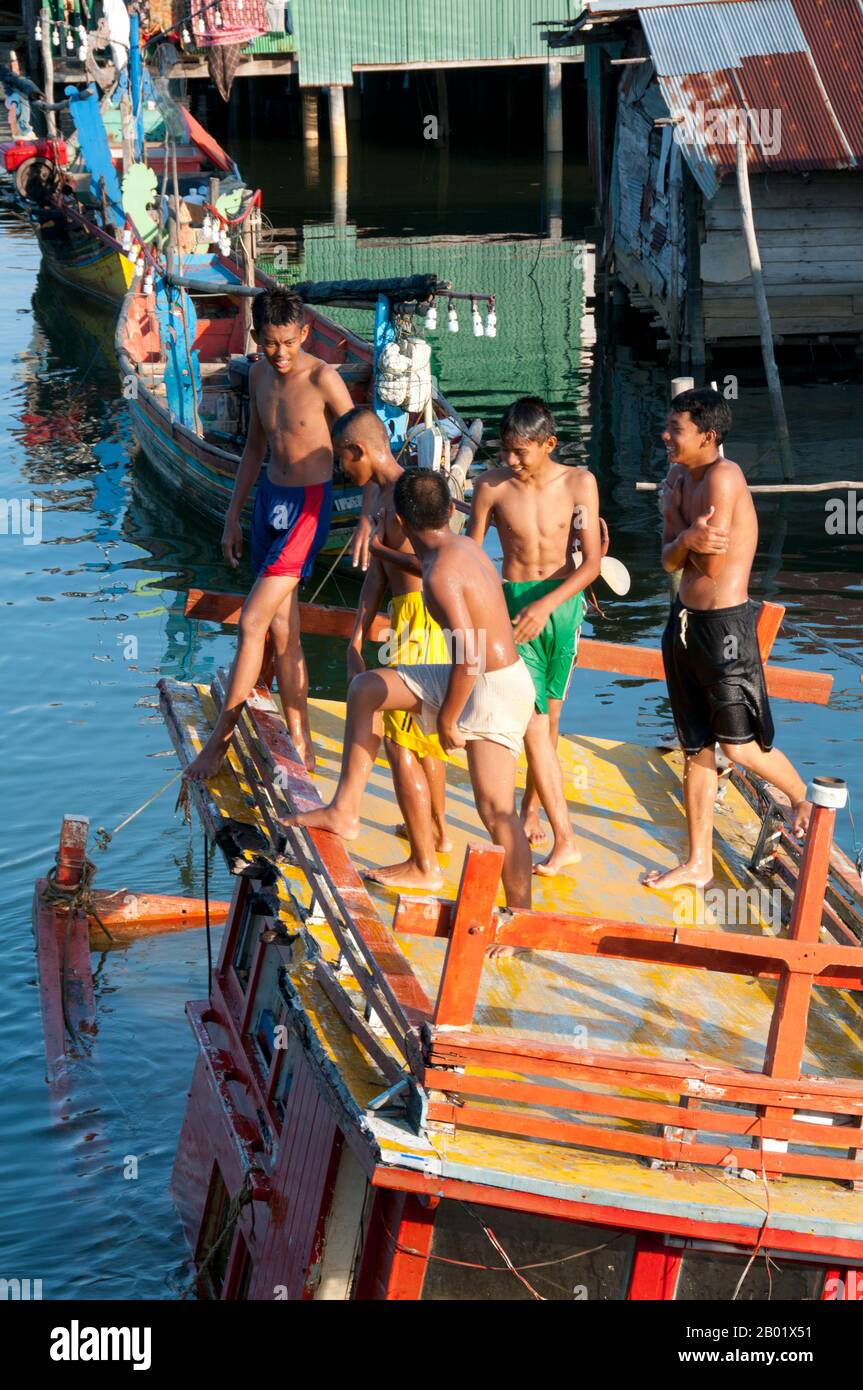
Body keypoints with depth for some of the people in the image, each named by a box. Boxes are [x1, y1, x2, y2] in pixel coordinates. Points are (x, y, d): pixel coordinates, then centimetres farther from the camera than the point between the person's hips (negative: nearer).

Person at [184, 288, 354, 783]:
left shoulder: (323, 379, -17)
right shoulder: (261, 375, 6)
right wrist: (234, 516, 18)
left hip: (307, 505, -8)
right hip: (269, 497, 8)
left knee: (252, 621, -10)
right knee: (282, 627, 10)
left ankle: (221, 738, -1)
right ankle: (302, 747, 19)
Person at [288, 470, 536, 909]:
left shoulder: (442, 573, -24)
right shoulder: (462, 546, 4)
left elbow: (470, 657, -32)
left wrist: (447, 718, -19)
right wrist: (381, 552, 47)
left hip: (496, 691, -10)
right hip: (473, 678, 10)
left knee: (495, 810, -9)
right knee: (365, 689, 13)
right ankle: (344, 812, 14)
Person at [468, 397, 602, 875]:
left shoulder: (579, 483, -6)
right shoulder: (492, 486, -6)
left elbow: (592, 562, -7)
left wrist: (546, 605, -18)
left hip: (563, 602, 1)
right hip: (514, 603, -1)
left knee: (549, 717, 12)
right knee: (533, 722, -9)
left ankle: (530, 809, 34)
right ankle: (564, 841, -10)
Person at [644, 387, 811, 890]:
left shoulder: (723, 477, -19)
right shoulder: (679, 480, 7)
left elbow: (713, 565, -20)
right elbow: (670, 561, 2)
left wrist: (682, 525, -7)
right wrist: (686, 539, -19)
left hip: (725, 625, -8)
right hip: (686, 622, 8)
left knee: (741, 745, 1)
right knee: (697, 749, 13)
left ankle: (804, 799, 30)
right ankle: (699, 863, 21)